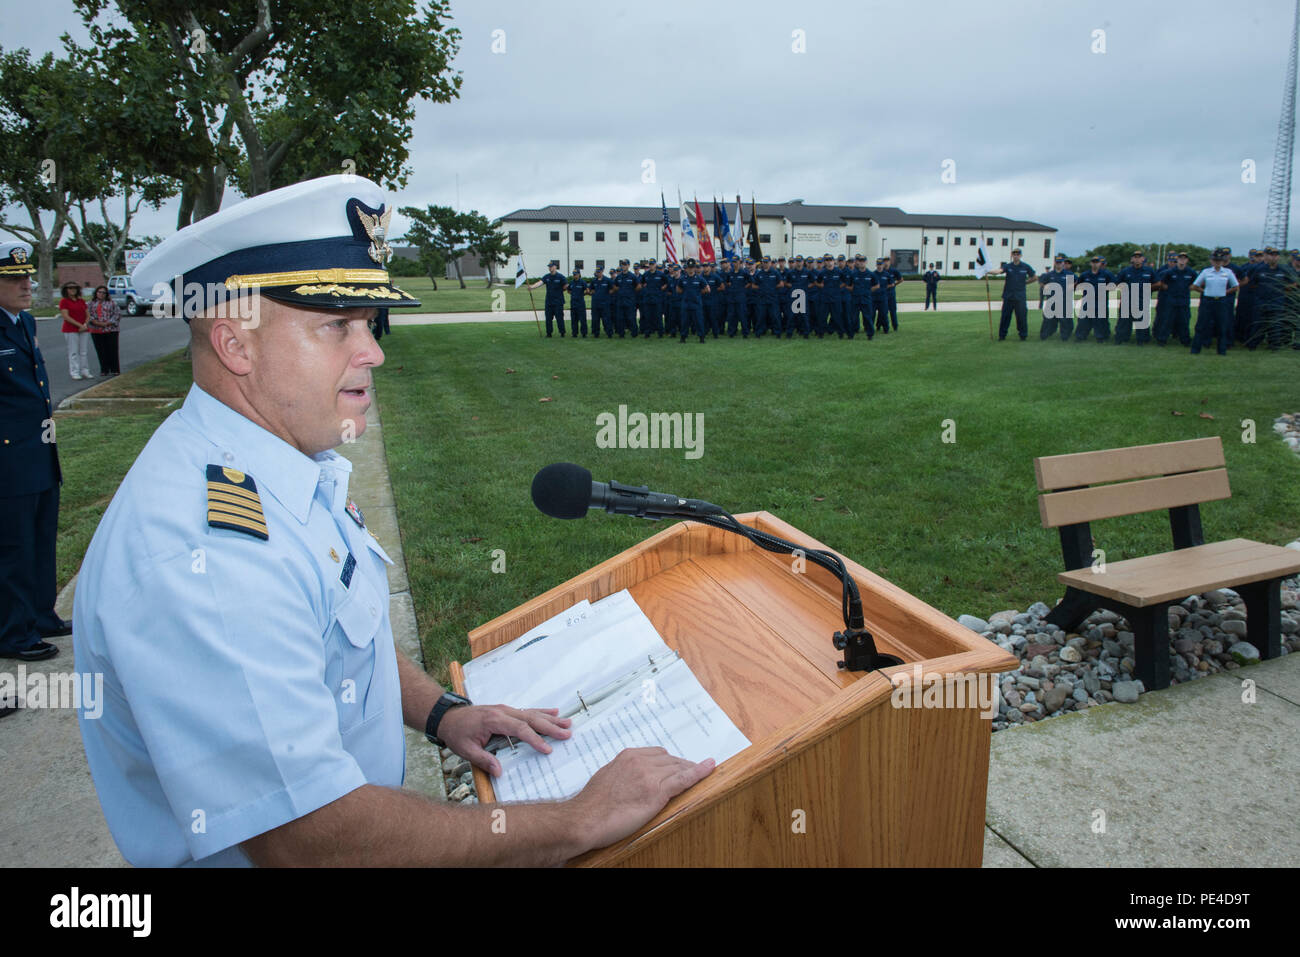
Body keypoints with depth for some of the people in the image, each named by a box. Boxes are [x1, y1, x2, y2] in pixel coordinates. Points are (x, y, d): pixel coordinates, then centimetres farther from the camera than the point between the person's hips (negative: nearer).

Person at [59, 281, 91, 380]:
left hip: (84, 330, 5)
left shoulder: (82, 301, 14)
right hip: (70, 330, -5)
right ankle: (74, 372, -3)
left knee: (85, 351, 3)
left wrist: (85, 325, -6)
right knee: (73, 352, -5)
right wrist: (79, 325, -15)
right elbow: (66, 317, -9)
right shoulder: (64, 301, -1)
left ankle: (85, 371, 9)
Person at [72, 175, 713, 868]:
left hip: (360, 813, 8)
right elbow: (307, 839, -34)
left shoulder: (299, 467, 0)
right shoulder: (196, 554, -32)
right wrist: (579, 821, -29)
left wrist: (439, 710, 1)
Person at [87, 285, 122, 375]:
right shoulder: (92, 303, 11)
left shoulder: (111, 303, 5)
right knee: (101, 351, 4)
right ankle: (104, 370, 11)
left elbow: (118, 314, -2)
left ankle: (115, 370, 4)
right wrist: (97, 323, -12)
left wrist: (107, 323, -11)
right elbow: (88, 315, 4)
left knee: (112, 350, -3)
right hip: (96, 332, 2)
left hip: (110, 330, -2)